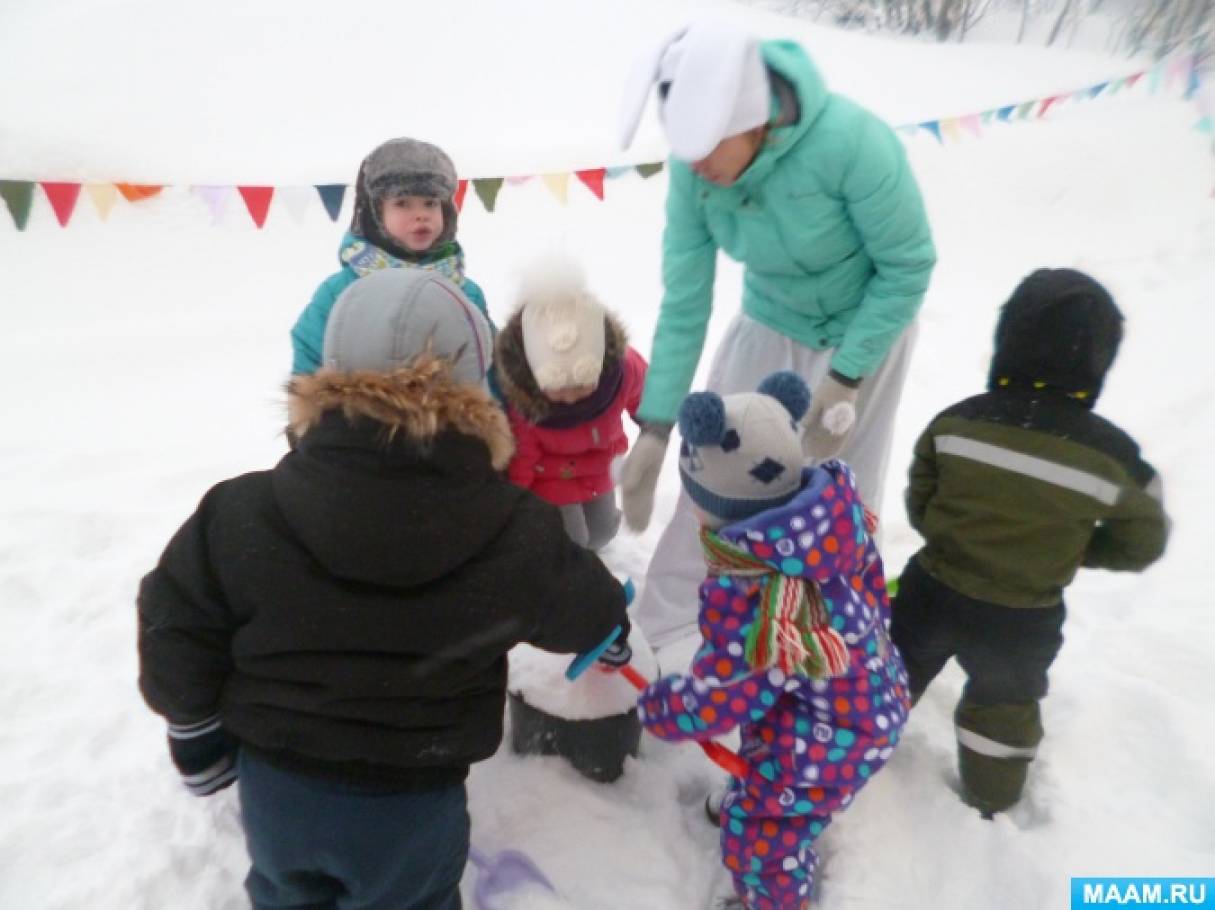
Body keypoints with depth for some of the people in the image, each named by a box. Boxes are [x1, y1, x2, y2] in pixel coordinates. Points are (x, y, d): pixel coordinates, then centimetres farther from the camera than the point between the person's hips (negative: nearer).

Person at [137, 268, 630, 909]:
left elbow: (175, 629, -10)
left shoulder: (244, 515, -20)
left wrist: (196, 728, 10)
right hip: (414, 802, -1)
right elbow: (586, 614, -2)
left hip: (278, 787, 2)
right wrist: (612, 623, 24)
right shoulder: (518, 534, -20)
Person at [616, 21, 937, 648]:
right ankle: (651, 636, 20)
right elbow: (684, 302, -16)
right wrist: (655, 426, -16)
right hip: (770, 324, 3)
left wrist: (845, 379, -22)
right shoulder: (693, 166, -23)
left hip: (864, 326, -3)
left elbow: (909, 265, -21)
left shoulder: (849, 140, -35)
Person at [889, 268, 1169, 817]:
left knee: (897, 674, 26)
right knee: (1005, 706, 26)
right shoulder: (1115, 457, -18)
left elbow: (920, 508, -4)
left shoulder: (956, 421, -16)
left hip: (932, 593, 1)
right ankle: (991, 801, 48)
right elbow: (1142, 545, -2)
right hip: (1023, 623, 0)